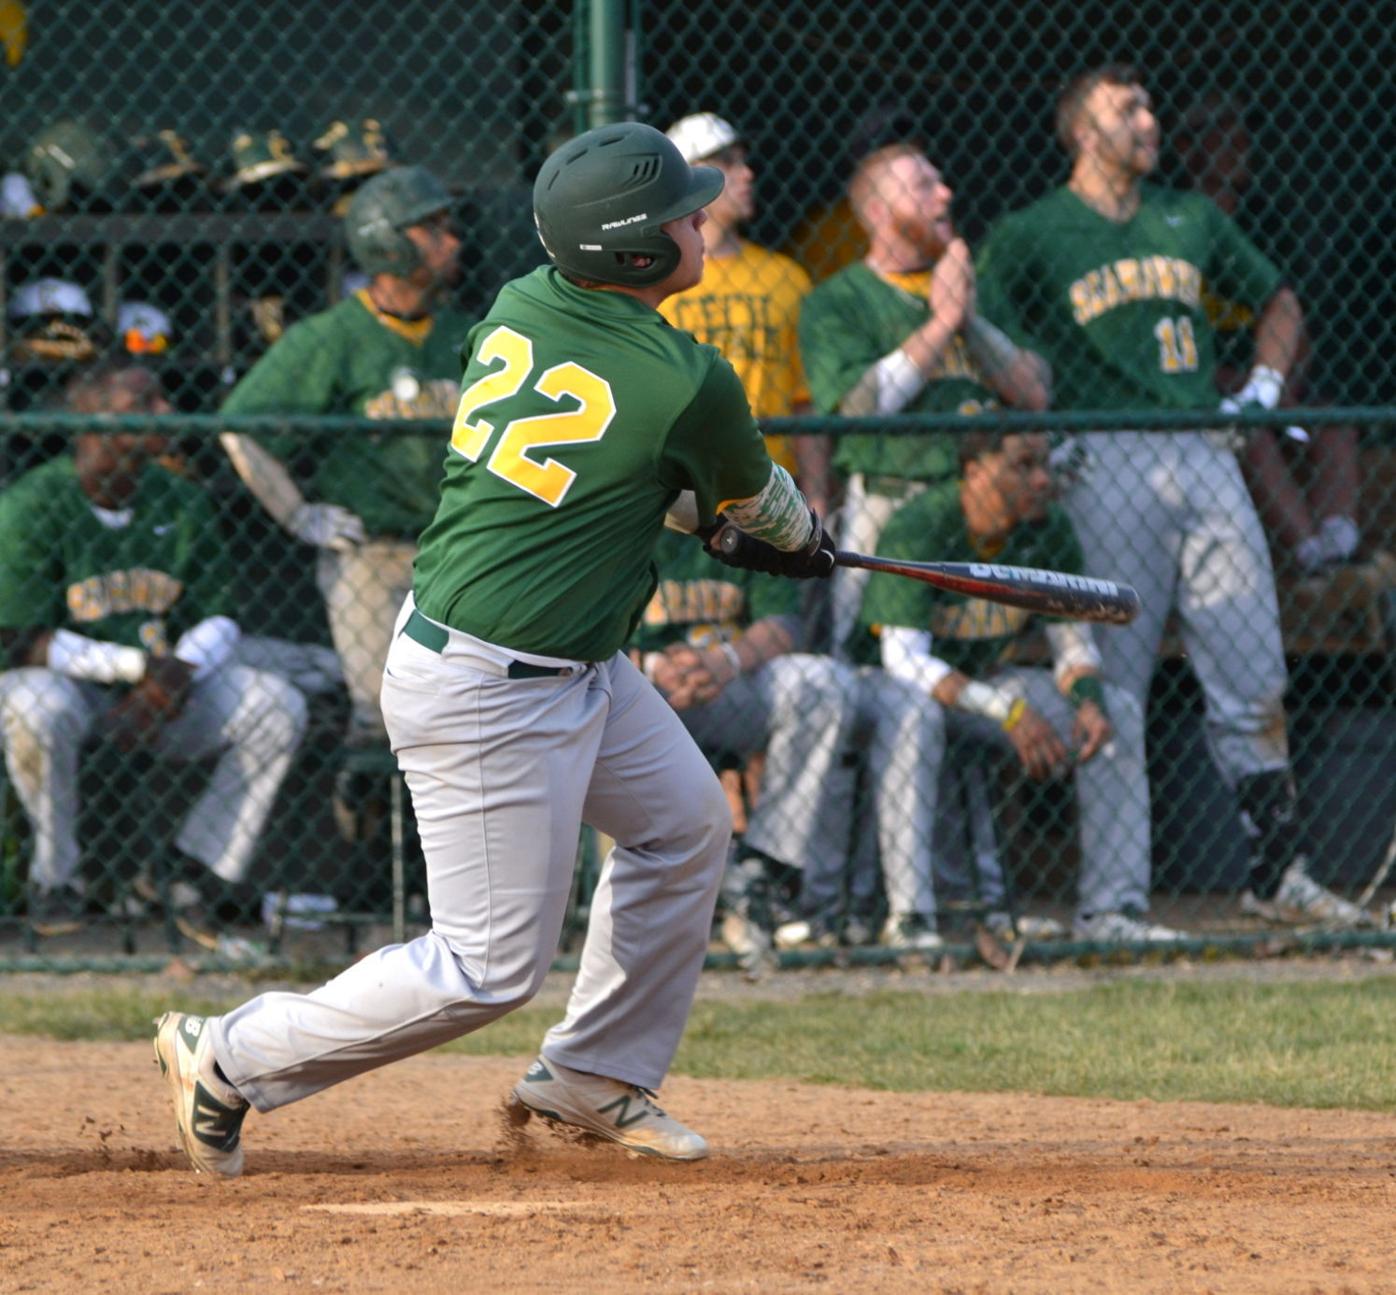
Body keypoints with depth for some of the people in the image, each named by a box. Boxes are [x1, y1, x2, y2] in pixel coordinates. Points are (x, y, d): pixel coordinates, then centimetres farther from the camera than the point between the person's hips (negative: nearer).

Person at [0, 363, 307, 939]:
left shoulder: (180, 502, 2)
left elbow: (217, 620, 4)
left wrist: (177, 675, -20)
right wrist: (139, 666, -25)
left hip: (164, 679, 5)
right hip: (65, 679, -5)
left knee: (278, 707, -14)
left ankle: (186, 877, -8)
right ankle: (55, 883, -17)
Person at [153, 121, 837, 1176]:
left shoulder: (519, 308, 0)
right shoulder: (689, 385, -19)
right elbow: (755, 499, 3)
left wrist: (711, 516, 22)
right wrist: (802, 537, 25)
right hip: (491, 696, -9)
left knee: (687, 823, 21)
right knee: (491, 965, -1)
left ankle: (593, 1078, 30)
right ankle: (233, 1059, 8)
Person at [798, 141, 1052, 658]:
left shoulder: (976, 284, 18)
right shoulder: (834, 303, 4)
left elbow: (1035, 393, 10)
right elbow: (860, 404, -12)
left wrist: (971, 320, -2)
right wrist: (942, 323, -8)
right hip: (885, 506, -4)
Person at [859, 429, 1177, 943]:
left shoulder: (1049, 530, -7)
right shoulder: (919, 529, -26)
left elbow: (1074, 644, 0)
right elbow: (904, 659, -34)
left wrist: (1089, 702, -24)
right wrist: (1006, 710, -43)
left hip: (986, 680, 6)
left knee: (1117, 710, -9)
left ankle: (1109, 909, -11)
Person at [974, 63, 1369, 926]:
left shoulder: (1192, 220, 18)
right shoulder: (1031, 236, 4)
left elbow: (1278, 301, 30)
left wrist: (1265, 386, 15)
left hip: (1207, 458, 5)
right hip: (1109, 464, -5)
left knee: (1253, 679, 1)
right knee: (1109, 685, -5)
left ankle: (1278, 872, 5)